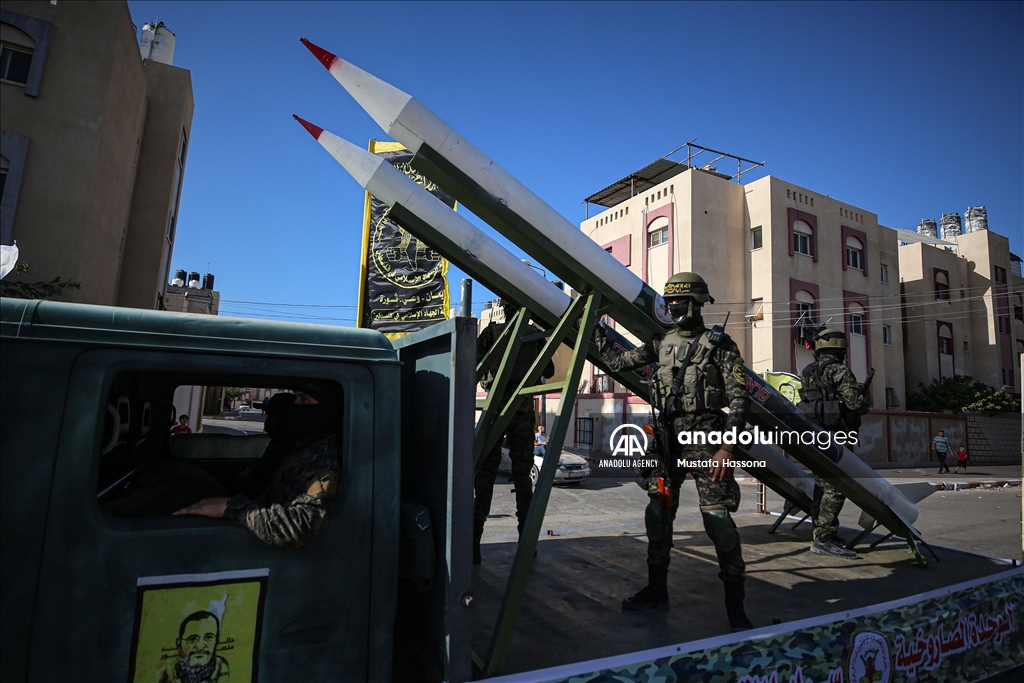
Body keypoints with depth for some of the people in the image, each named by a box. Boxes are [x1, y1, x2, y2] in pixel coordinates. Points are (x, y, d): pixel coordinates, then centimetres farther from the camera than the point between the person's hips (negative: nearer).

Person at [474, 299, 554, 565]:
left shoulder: (491, 331, 2)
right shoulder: (535, 335, 6)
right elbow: (548, 371, 13)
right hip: (524, 408, 1)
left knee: (485, 472, 1)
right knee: (522, 473, 9)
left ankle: (473, 543, 0)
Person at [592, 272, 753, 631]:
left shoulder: (718, 344, -4)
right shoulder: (662, 342, 12)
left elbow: (739, 398, -8)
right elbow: (617, 362, 15)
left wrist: (726, 446, -16)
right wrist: (594, 328, 14)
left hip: (705, 439, -5)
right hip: (668, 437, 6)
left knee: (718, 520, -5)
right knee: (658, 514, 10)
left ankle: (735, 605, 11)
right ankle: (657, 590, 26)